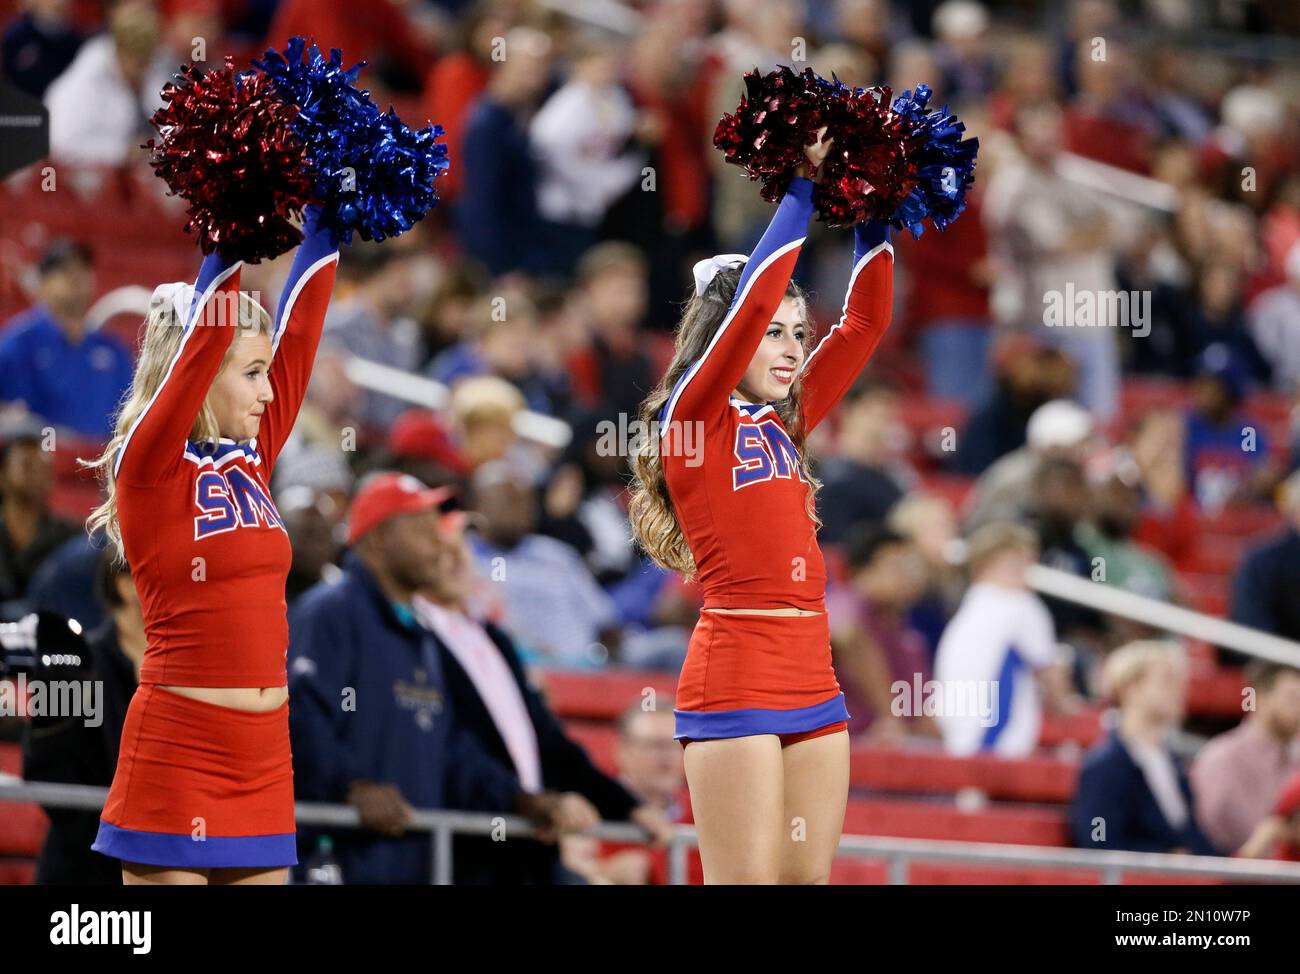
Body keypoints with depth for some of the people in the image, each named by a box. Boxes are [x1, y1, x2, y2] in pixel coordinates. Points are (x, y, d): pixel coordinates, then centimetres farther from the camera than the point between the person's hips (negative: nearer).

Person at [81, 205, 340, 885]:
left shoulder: (252, 459, 11)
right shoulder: (148, 465, -6)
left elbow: (298, 331, 11)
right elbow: (203, 338, -15)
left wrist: (323, 227, 10)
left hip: (263, 752, 7)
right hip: (178, 746, -7)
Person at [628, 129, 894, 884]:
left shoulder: (785, 425, 15)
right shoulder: (692, 418, -3)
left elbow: (866, 321, 17)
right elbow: (752, 299, -13)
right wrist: (804, 189, -9)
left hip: (813, 675, 7)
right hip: (736, 675, -7)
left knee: (808, 881, 5)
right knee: (745, 881, -8)